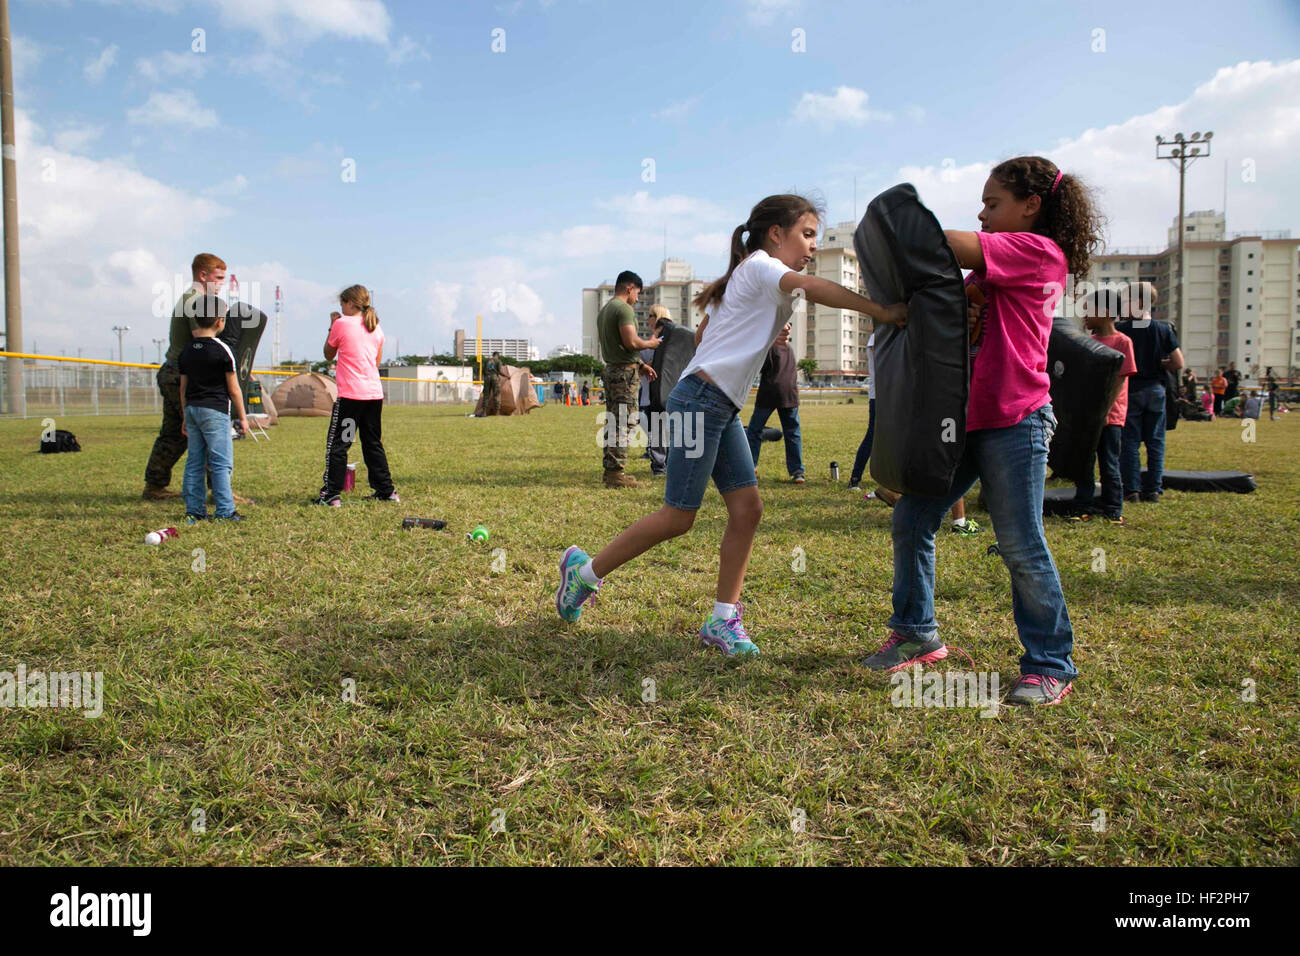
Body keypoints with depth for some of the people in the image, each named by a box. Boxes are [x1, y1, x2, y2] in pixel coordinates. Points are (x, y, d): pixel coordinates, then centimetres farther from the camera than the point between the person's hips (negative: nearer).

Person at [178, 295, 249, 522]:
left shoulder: (186, 350, 9)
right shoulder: (222, 350, -9)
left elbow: (183, 388, 13)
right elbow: (233, 389, -7)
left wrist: (185, 417, 20)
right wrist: (243, 417, 1)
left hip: (192, 409, 7)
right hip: (215, 410, -6)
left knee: (194, 461, 10)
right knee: (221, 463, -4)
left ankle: (194, 510, 13)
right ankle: (225, 511, -4)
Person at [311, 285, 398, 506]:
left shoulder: (342, 324, -5)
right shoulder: (376, 328, 11)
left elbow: (329, 355, 7)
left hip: (350, 394, -6)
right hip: (374, 393, 6)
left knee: (337, 444, 0)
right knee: (373, 443, 15)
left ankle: (331, 494, -1)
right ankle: (386, 490, 17)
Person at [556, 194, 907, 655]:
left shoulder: (749, 279, 22)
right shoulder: (761, 266, -6)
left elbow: (702, 334, 25)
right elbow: (811, 286, -27)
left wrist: (763, 334, 19)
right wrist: (882, 311, -31)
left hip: (724, 409, 10)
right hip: (699, 401, -10)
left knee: (747, 508, 1)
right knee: (678, 518, -4)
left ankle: (723, 620, 6)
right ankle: (584, 571, 12)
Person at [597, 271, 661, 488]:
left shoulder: (604, 310, 19)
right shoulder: (624, 309, -12)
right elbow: (631, 342, -21)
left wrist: (640, 364, 21)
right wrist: (650, 343, -2)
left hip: (611, 368, 10)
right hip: (624, 372, -10)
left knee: (613, 421, 12)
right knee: (623, 422, -8)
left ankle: (610, 470, 16)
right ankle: (617, 472, -9)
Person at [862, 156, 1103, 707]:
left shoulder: (1039, 250, -7)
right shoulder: (989, 267, 20)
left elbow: (955, 245, -17)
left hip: (1012, 421, -9)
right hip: (960, 418, 9)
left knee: (1021, 546, -4)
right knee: (911, 520, 7)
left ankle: (1051, 666, 12)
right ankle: (917, 635, 23)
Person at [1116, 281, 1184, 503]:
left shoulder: (1121, 329, -8)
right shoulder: (1164, 329, 0)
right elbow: (1178, 363, -4)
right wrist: (1158, 365, 13)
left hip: (1131, 389, -2)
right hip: (1156, 390, 3)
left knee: (1130, 441, 2)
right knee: (1155, 441, 8)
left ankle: (1131, 489, 0)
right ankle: (1153, 489, 9)